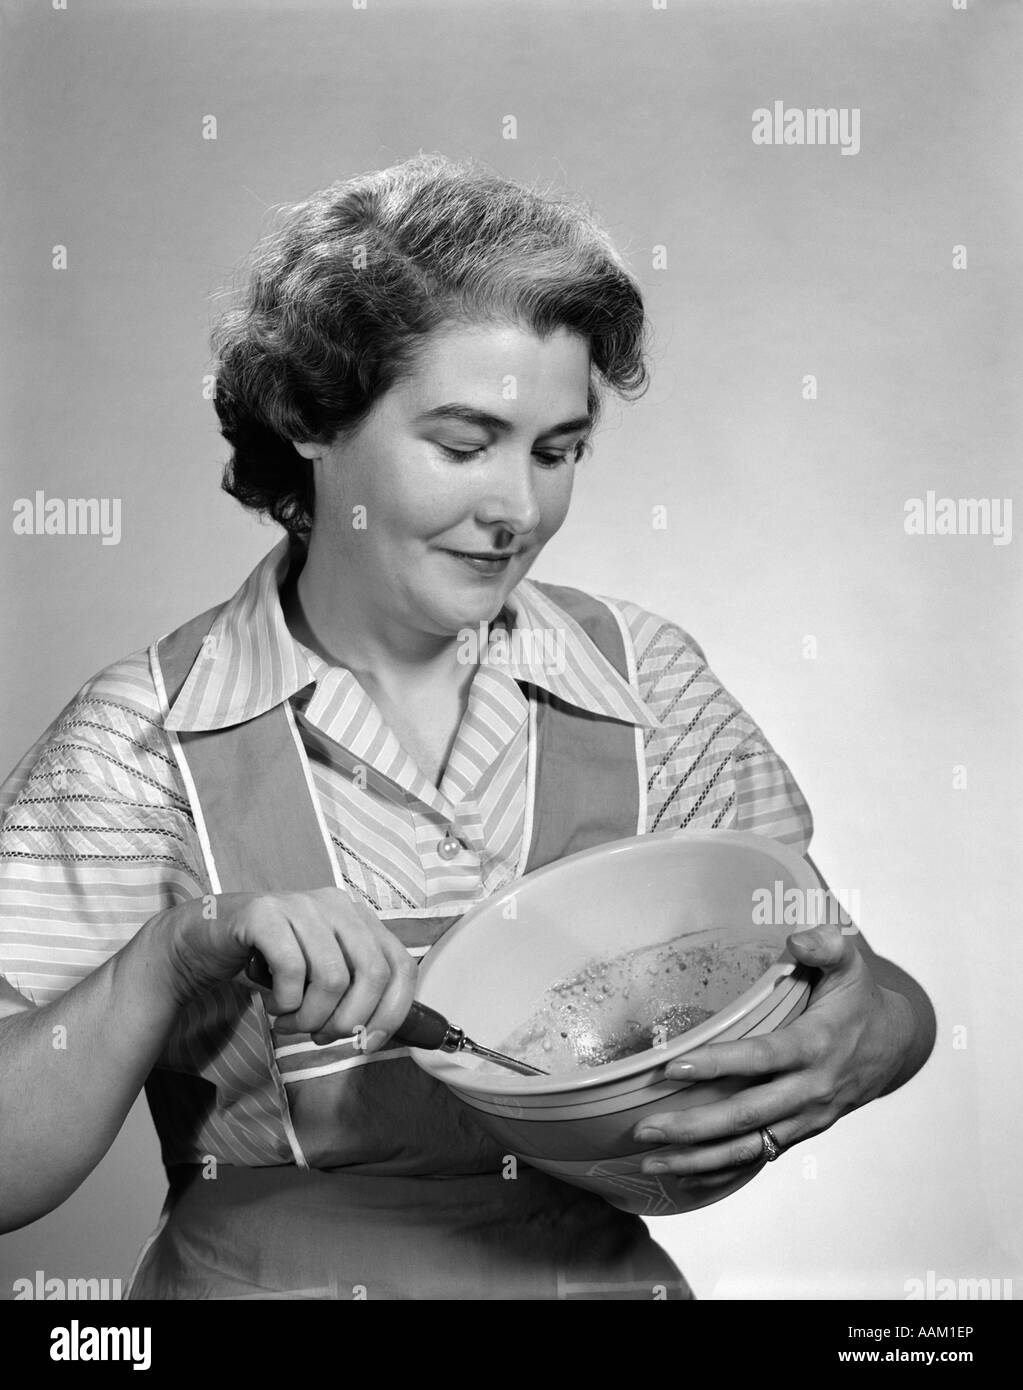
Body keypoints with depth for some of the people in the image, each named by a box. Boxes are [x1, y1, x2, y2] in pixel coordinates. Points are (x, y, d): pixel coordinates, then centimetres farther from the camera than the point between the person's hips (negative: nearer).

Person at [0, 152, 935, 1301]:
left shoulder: (645, 681, 0)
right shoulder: (145, 738, -7)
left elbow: (837, 982, 2)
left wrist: (869, 1035, -19)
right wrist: (177, 956, -23)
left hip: (603, 1267, 4)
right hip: (254, 1271, -3)